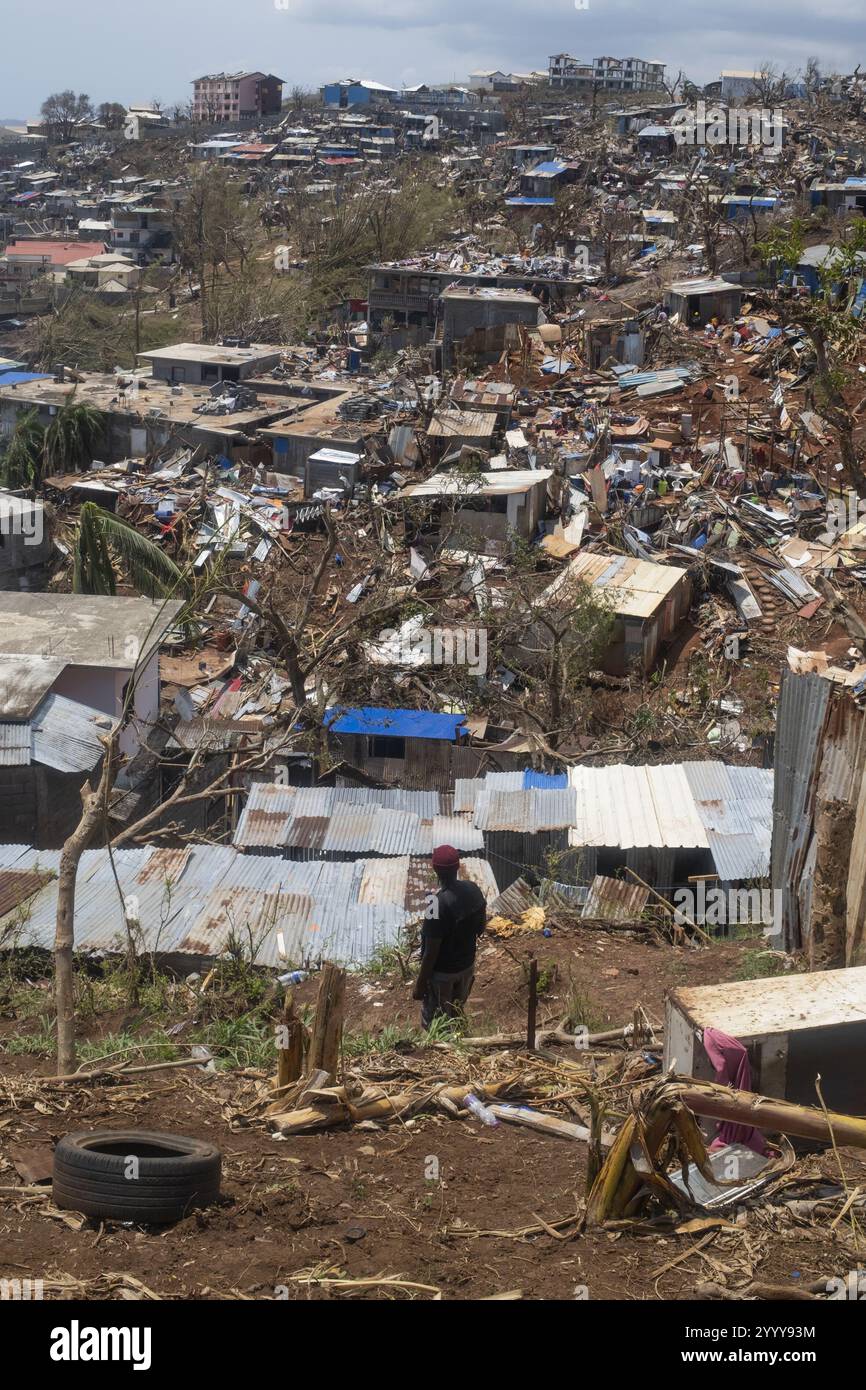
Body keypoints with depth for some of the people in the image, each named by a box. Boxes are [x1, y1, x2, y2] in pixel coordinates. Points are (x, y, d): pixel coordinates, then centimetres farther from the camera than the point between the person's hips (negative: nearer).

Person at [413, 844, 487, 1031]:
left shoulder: (440, 903, -33)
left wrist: (420, 983, -14)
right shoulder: (474, 890, -11)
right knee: (456, 1017, 27)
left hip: (442, 973, -7)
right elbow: (481, 928, 6)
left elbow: (431, 951, -26)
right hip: (467, 965, 7)